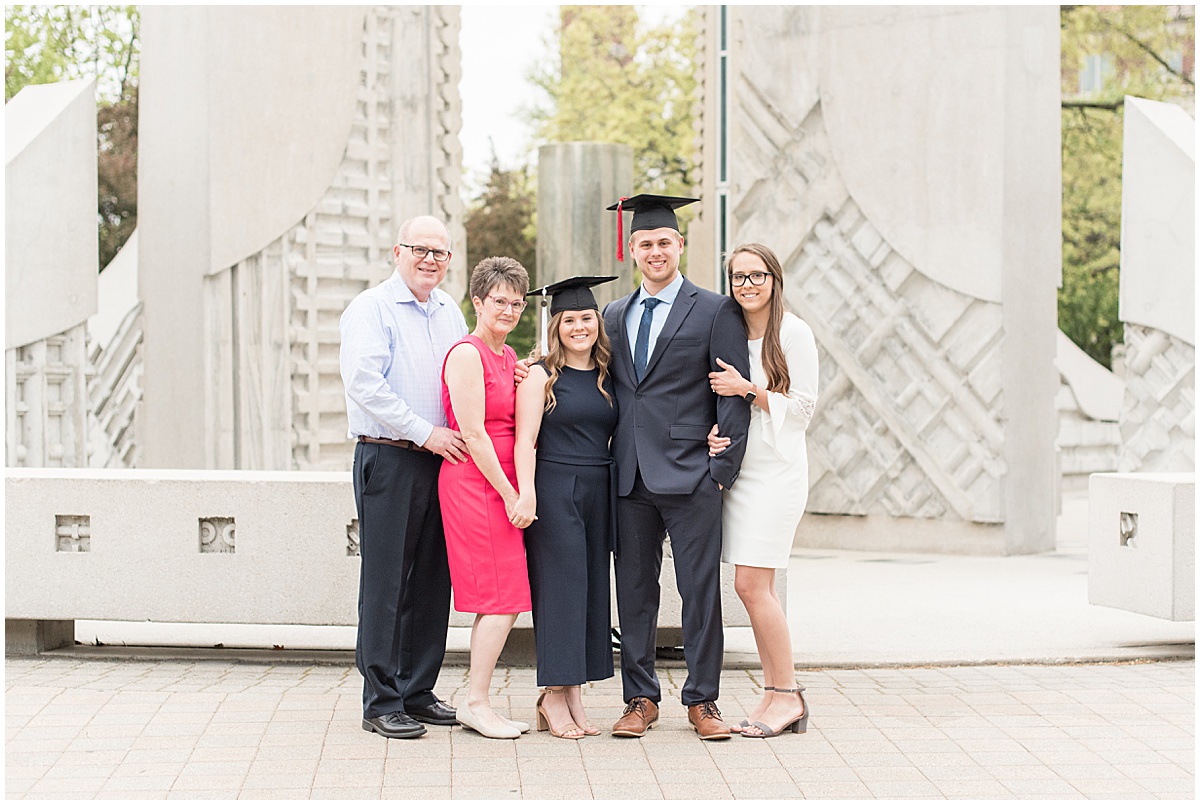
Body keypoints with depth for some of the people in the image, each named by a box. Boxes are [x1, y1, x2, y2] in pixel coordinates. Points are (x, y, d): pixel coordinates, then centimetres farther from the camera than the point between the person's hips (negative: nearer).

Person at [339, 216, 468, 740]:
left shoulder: (449, 312, 16)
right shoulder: (371, 309, -6)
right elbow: (364, 386, -16)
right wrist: (425, 433, -17)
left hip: (443, 458, 7)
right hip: (390, 460, -7)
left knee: (432, 580, 9)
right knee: (386, 583, -4)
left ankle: (417, 692, 19)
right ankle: (381, 702, 2)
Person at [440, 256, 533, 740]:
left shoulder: (509, 356, 17)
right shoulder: (466, 354, -11)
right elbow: (473, 433, -15)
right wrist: (510, 494, -15)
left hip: (503, 483, 9)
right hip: (475, 480, -9)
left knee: (498, 599, 8)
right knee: (502, 596, -9)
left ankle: (477, 703, 14)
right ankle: (476, 702, -2)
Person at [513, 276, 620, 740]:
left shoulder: (607, 376, 12)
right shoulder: (540, 375, -3)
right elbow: (525, 440, -9)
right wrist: (526, 494, -20)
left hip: (599, 492, 6)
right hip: (553, 492, -5)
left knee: (591, 590, 6)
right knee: (559, 589, -5)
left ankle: (573, 693, 14)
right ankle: (554, 697, 3)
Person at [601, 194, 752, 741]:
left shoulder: (715, 312, 0)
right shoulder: (614, 315, 15)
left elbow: (735, 394, -3)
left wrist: (724, 468, -8)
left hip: (690, 473, -4)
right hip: (629, 476, 4)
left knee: (701, 590, -1)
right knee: (634, 589, 7)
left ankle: (702, 700, 8)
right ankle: (641, 699, 15)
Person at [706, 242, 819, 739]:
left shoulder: (793, 333, -6)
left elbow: (803, 406, -8)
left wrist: (748, 389, -14)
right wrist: (715, 430, -2)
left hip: (777, 470, -6)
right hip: (739, 469, 6)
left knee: (752, 585, -11)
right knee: (755, 589, 5)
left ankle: (787, 694, -1)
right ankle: (776, 695, 11)